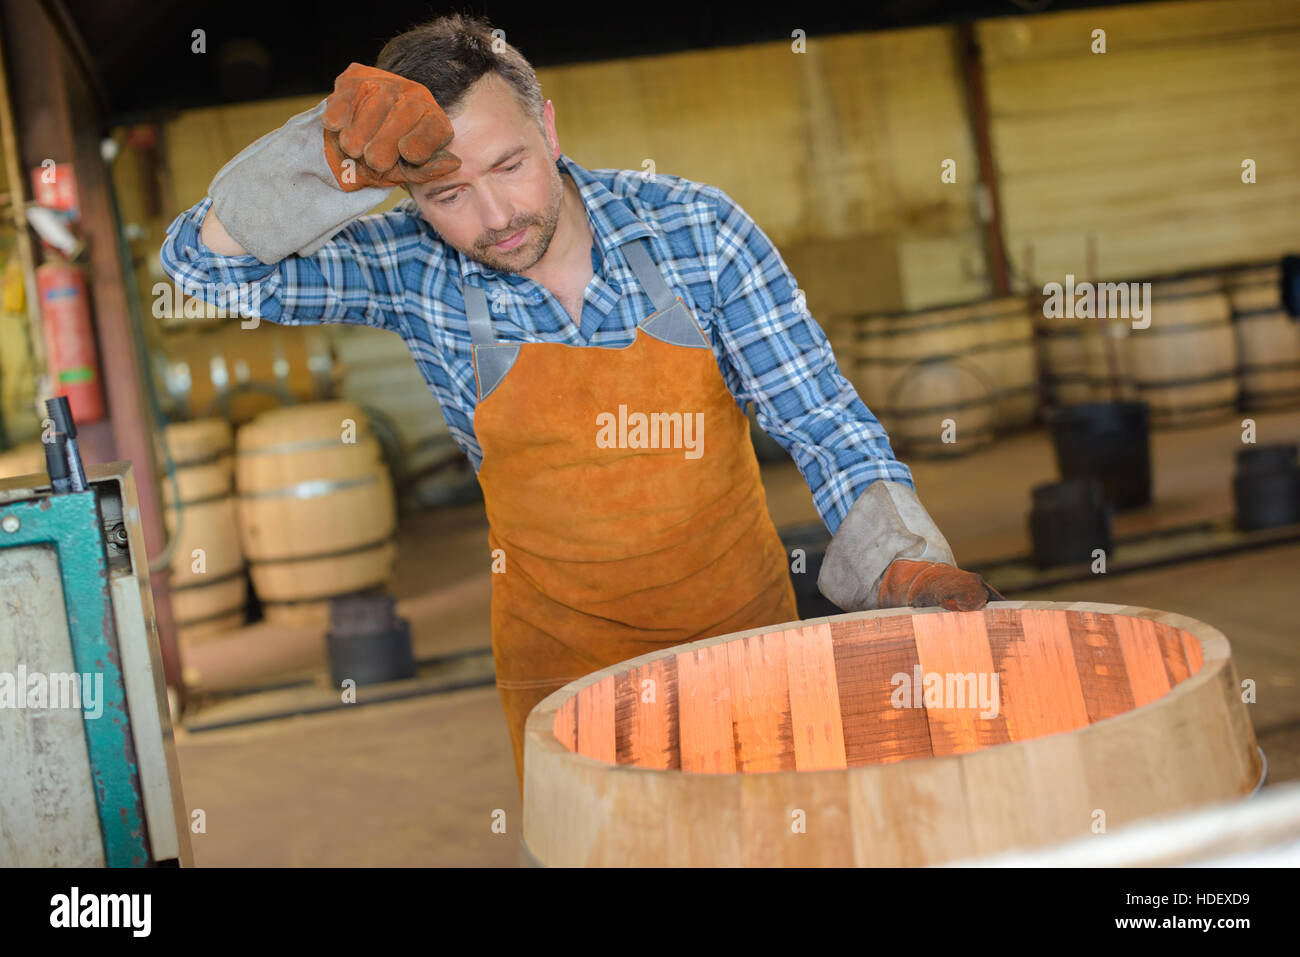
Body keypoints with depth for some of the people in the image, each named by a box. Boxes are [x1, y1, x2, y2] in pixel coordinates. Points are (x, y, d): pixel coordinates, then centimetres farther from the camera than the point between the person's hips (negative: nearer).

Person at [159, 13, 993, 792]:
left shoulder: (696, 228, -16)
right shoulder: (417, 268, -15)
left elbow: (824, 422, -13)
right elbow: (207, 261, -24)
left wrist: (895, 560, -30)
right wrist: (336, 159, -41)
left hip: (741, 633, 1)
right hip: (565, 663, 0)